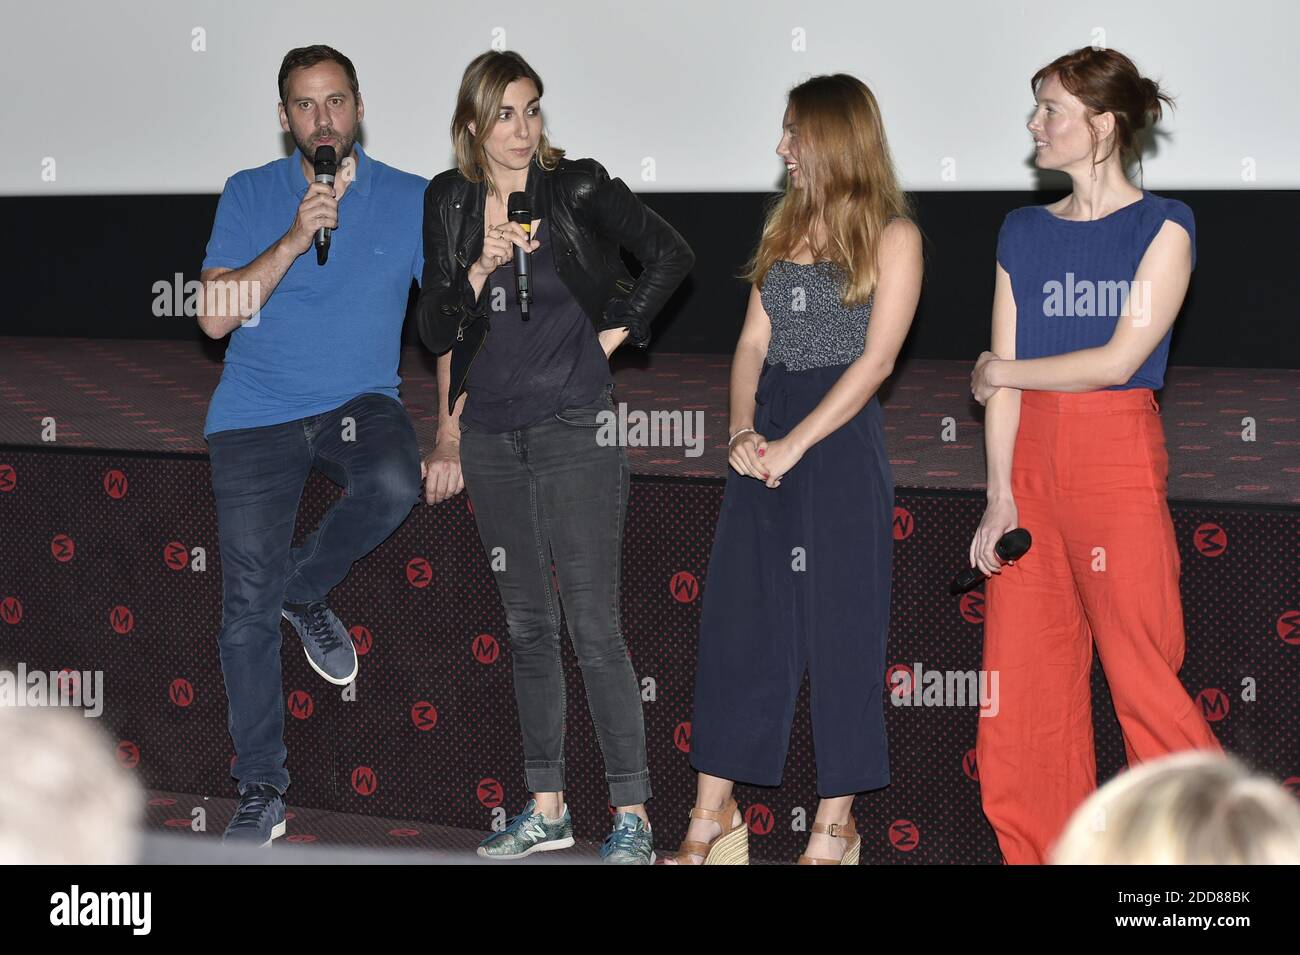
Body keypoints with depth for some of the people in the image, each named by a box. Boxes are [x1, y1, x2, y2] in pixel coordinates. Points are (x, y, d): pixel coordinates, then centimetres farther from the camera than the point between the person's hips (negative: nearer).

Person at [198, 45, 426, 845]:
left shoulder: (410, 200, 2)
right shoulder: (250, 195, 2)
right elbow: (216, 316, -8)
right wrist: (294, 240, -19)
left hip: (359, 402, 0)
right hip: (256, 417, 0)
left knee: (393, 483, -35)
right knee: (249, 607, -5)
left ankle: (306, 586, -3)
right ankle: (261, 790, 8)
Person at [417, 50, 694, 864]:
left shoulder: (577, 187, -3)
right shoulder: (450, 203, 7)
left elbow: (671, 254, -4)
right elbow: (438, 328, 6)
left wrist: (615, 333, -4)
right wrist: (483, 265, -9)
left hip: (573, 428, -4)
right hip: (490, 435, 5)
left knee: (594, 626, -8)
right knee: (528, 625, 11)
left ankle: (632, 814, -4)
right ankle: (546, 808, 19)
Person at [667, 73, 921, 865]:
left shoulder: (892, 235, -3)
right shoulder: (786, 226, 15)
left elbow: (876, 360, -11)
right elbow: (754, 342, 11)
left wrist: (792, 445, -15)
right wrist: (743, 430, -6)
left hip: (841, 442, -6)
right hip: (767, 440, 6)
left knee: (841, 626, 0)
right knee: (737, 616, 6)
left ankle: (836, 824, 9)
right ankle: (714, 814, 14)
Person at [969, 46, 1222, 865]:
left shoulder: (1162, 226, -3)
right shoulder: (1025, 233, 11)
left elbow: (1119, 359, -10)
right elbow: (1002, 375, 6)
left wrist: (1004, 371, 0)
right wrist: (1001, 493, -2)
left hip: (1118, 461, -5)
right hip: (1033, 457, 5)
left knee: (1143, 674, -7)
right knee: (1023, 681, 5)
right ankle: (1038, 849, 14)